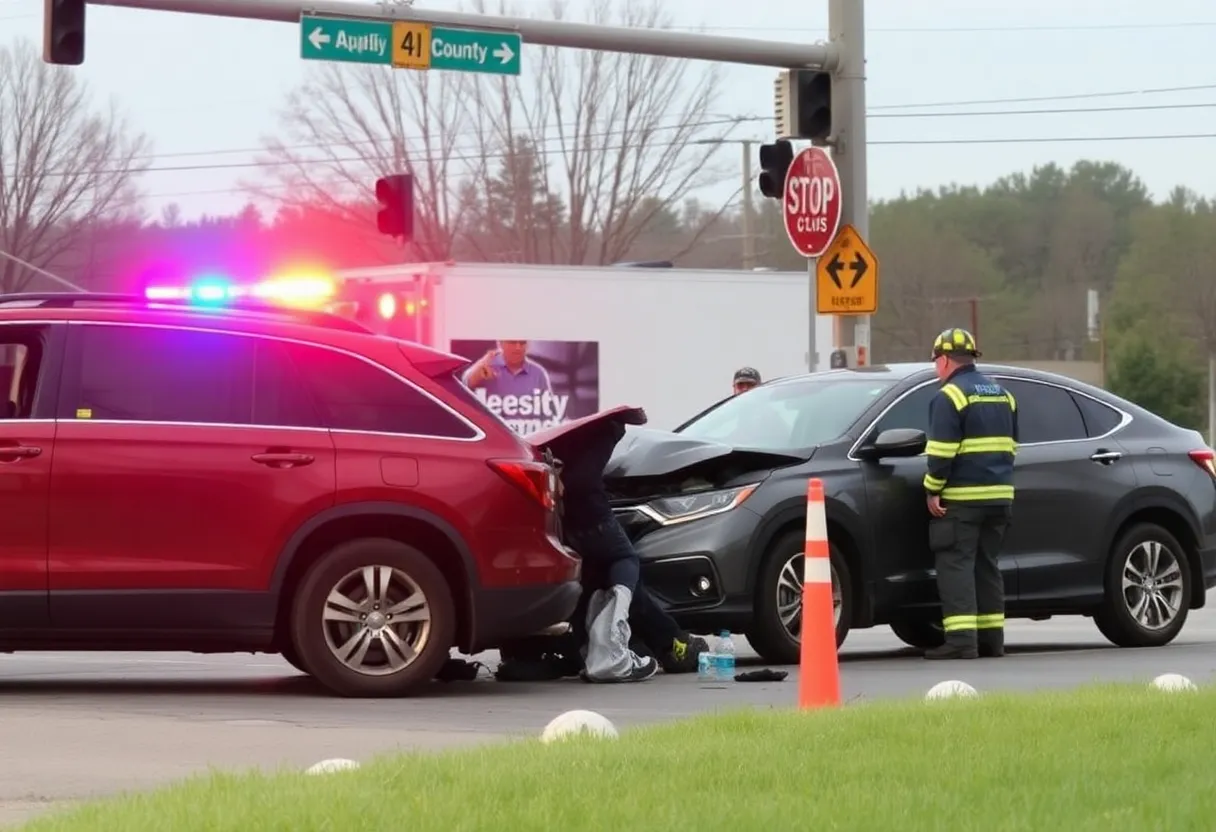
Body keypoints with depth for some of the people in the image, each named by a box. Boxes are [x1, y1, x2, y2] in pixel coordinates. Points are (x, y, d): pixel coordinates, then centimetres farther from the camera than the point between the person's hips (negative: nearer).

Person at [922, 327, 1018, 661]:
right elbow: (1011, 446, 19)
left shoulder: (950, 396, -9)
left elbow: (941, 451, -17)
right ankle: (991, 638, 13)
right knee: (986, 565, 14)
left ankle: (961, 639, -15)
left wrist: (932, 490, -11)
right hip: (999, 495, 8)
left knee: (955, 565, -7)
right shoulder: (1002, 395, 17)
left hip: (961, 497, -8)